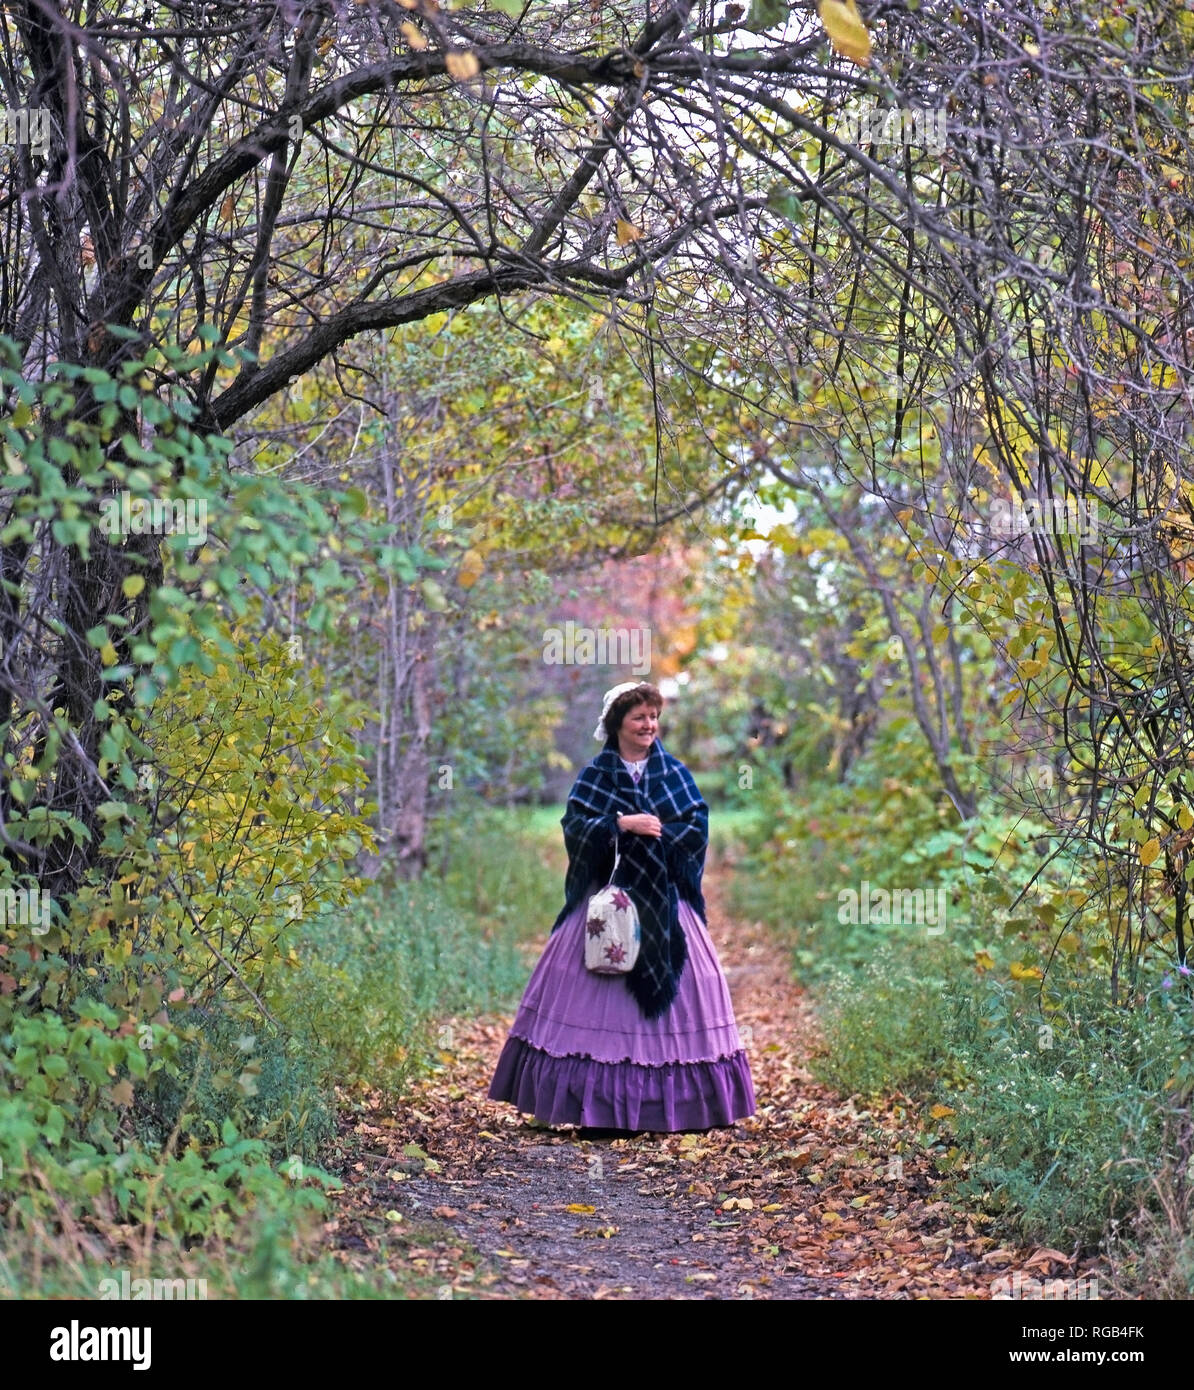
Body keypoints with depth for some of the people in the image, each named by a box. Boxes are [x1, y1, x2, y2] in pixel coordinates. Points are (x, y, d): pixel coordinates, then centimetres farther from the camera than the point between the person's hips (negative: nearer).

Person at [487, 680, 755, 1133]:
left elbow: (697, 829, 0)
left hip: (665, 903, 1)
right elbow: (575, 826, -7)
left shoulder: (675, 773, 9)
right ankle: (603, 1107, -1)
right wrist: (622, 825, -19)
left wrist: (657, 832, -13)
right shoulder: (595, 775, 6)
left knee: (670, 994, -2)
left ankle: (668, 1104, 4)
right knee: (602, 1001, -5)